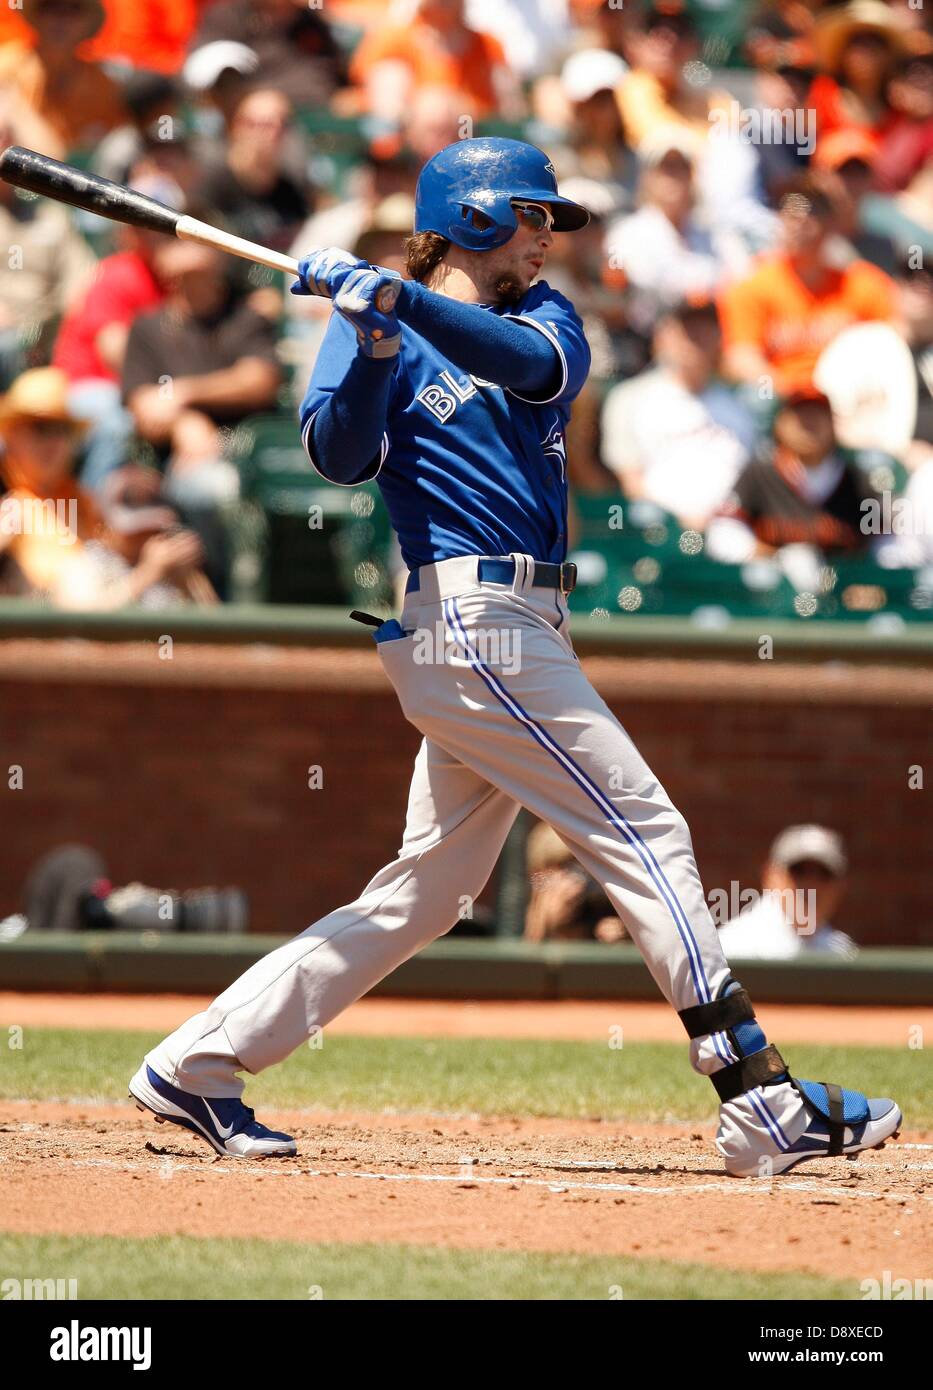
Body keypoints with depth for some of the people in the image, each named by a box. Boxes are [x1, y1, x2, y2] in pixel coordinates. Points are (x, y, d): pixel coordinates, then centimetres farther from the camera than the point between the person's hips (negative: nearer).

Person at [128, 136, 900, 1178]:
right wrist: (375, 342, -30)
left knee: (423, 894, 9)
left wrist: (400, 297, -24)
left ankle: (199, 1065, 14)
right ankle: (764, 1107, -10)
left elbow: (526, 360, -9)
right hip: (471, 616, -8)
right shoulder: (375, 330, 0)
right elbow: (340, 455, -15)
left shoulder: (545, 318, 16)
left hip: (521, 634, 8)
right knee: (645, 835, -10)